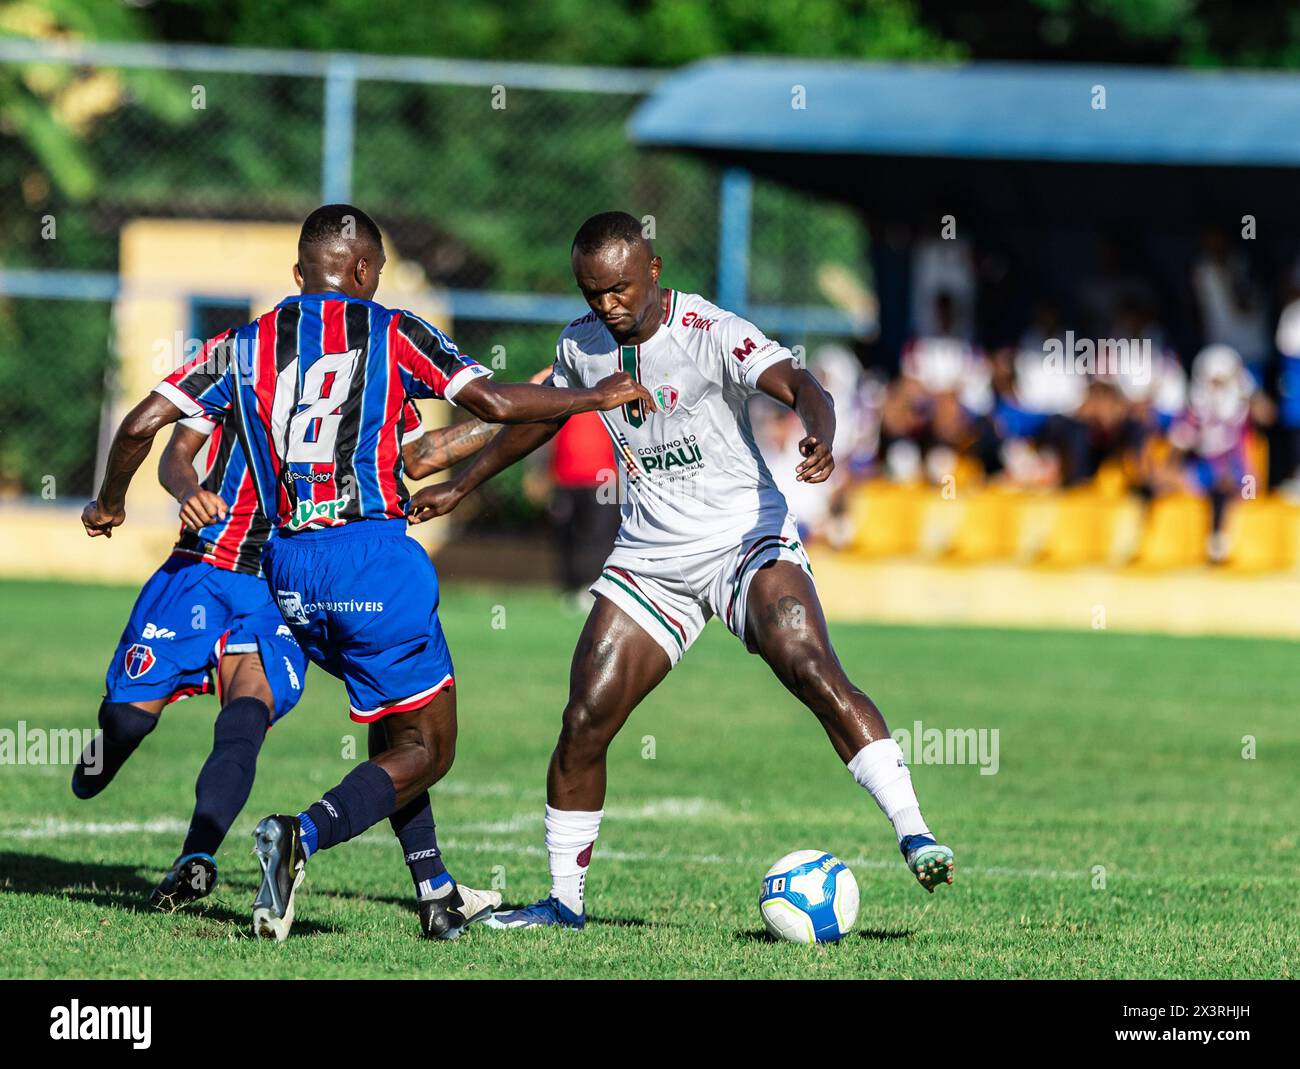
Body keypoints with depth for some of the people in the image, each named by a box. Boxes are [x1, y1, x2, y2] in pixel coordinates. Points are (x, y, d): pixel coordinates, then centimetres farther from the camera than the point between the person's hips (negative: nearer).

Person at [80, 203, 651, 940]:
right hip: (375, 553, -5)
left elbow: (142, 424, 5)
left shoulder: (245, 347, 10)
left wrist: (110, 504, 23)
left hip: (288, 569, 5)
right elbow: (493, 402, -7)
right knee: (426, 750, 1)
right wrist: (596, 398, 7)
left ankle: (439, 895, 23)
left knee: (398, 727, 26)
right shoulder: (392, 333, 1)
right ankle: (303, 836, -26)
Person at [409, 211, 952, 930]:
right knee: (584, 722, -2)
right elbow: (541, 416, 24)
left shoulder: (712, 333, -15)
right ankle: (565, 902, 12)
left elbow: (798, 385, -30)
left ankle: (913, 833, -29)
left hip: (747, 541, -5)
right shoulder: (581, 345, 3)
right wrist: (459, 487, 31)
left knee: (811, 670, -28)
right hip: (649, 559, 5)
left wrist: (818, 437, -52)